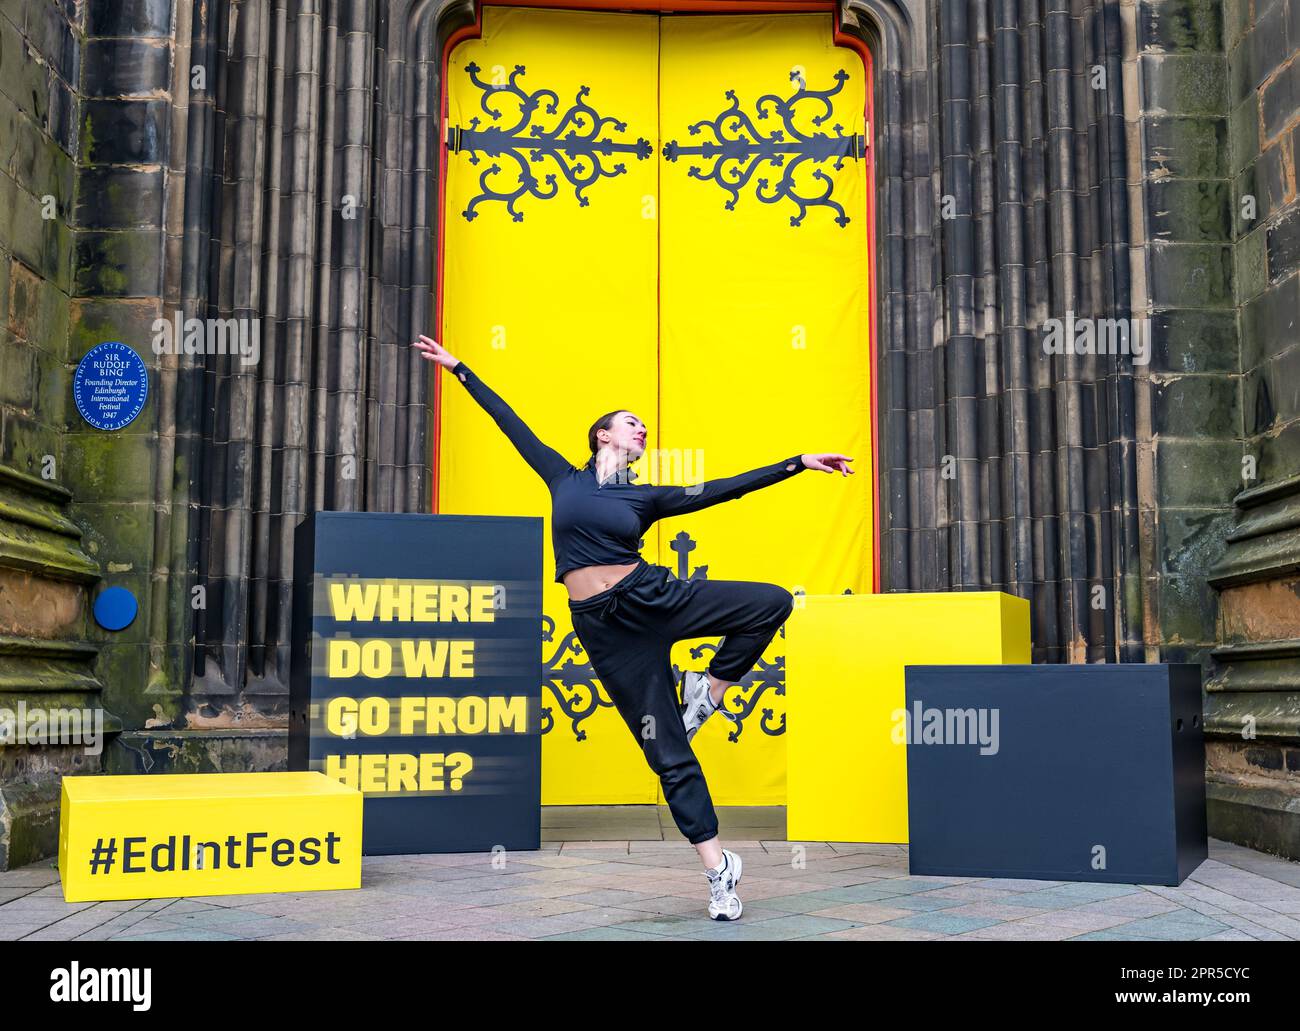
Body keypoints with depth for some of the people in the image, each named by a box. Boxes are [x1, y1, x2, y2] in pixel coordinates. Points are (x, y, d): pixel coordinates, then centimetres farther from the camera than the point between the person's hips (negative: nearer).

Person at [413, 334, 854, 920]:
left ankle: (706, 692, 3)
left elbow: (726, 489, 7)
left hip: (654, 598, 2)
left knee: (772, 602, -15)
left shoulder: (645, 498, 9)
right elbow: (511, 423, 13)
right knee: (668, 753, -1)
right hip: (604, 626, -2)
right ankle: (717, 868, 8)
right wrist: (459, 369, 19)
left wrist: (800, 463, 5)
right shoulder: (564, 478, 7)